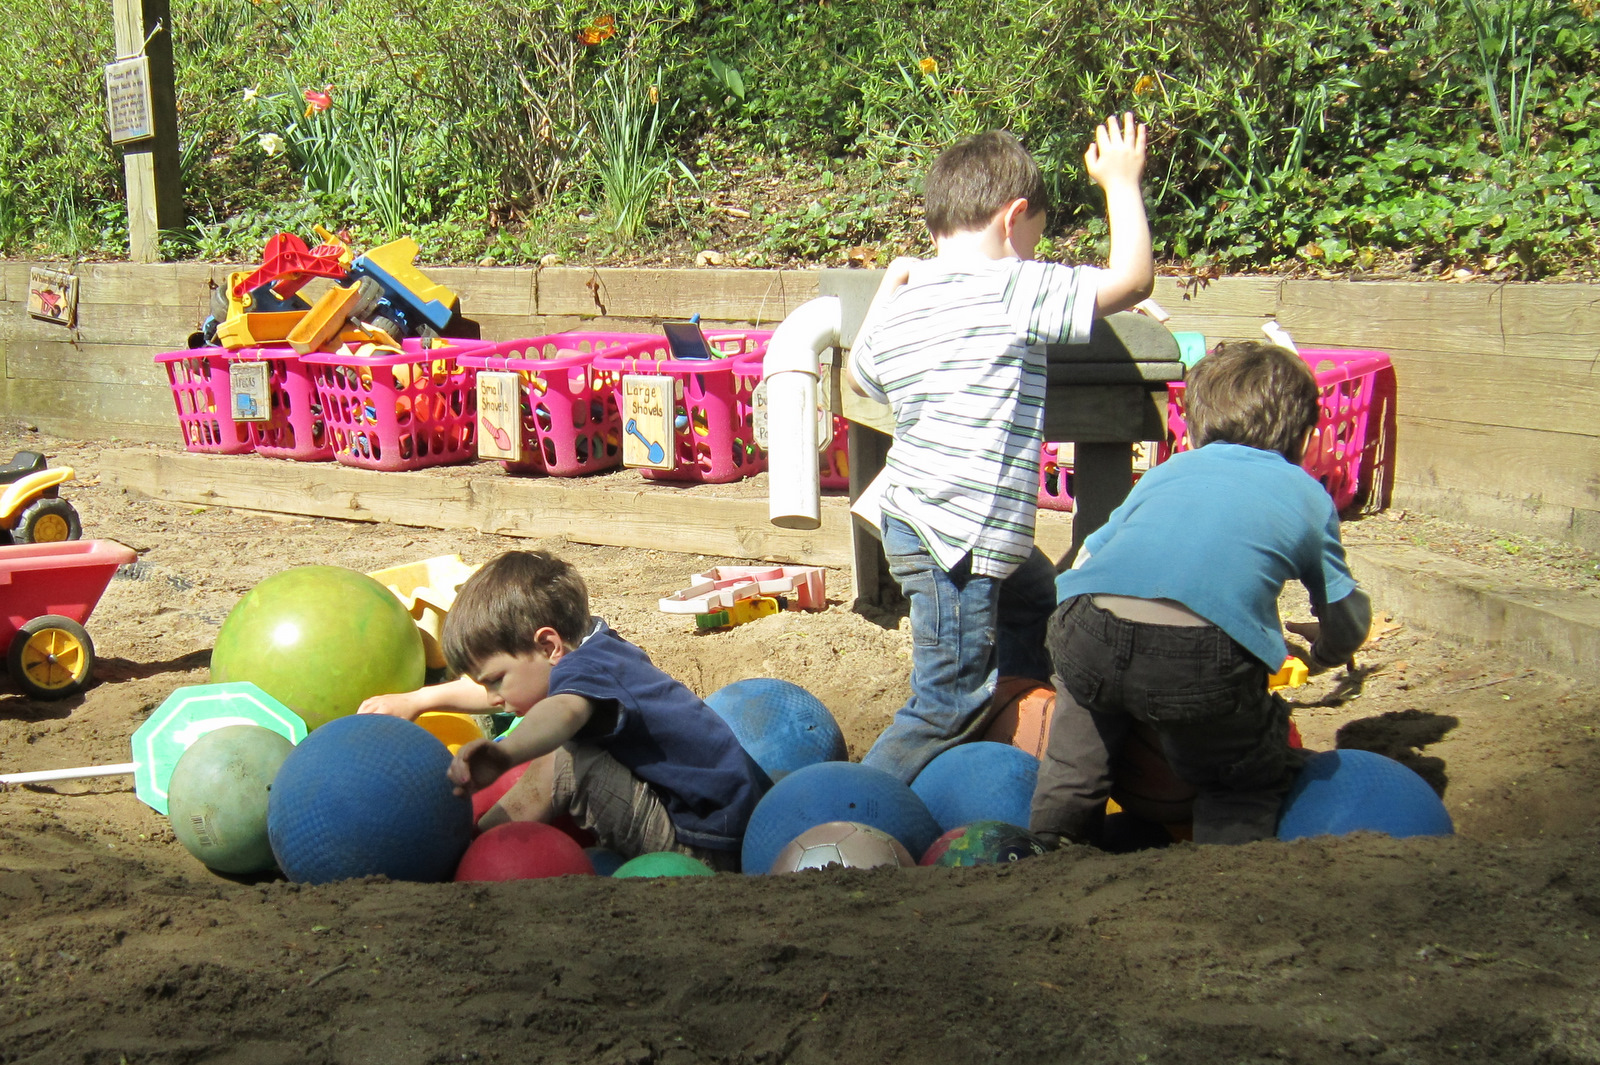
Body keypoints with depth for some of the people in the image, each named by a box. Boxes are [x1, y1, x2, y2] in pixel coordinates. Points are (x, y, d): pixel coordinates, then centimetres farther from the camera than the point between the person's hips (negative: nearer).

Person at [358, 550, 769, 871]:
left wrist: (503, 753, -63)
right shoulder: (603, 650, 12)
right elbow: (498, 690, 29)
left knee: (564, 762, -22)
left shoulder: (589, 670, -18)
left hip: (704, 848, -11)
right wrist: (417, 700, 32)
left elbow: (562, 712, -44)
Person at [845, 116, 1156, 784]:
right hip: (954, 538, -10)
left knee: (1038, 602, 29)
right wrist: (1121, 181, 3)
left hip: (904, 513, 10)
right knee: (952, 700, -1)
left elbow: (860, 376, 28)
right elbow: (1133, 279, -12)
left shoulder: (899, 310, 8)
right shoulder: (1015, 292, -16)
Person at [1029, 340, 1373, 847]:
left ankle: (1051, 844, 38)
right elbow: (1347, 622, 30)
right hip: (1208, 655, -3)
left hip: (1087, 634, 3)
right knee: (1248, 786, 20)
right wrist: (1324, 653, 55)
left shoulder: (1165, 472, 33)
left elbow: (1086, 557, 34)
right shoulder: (1308, 495, 28)